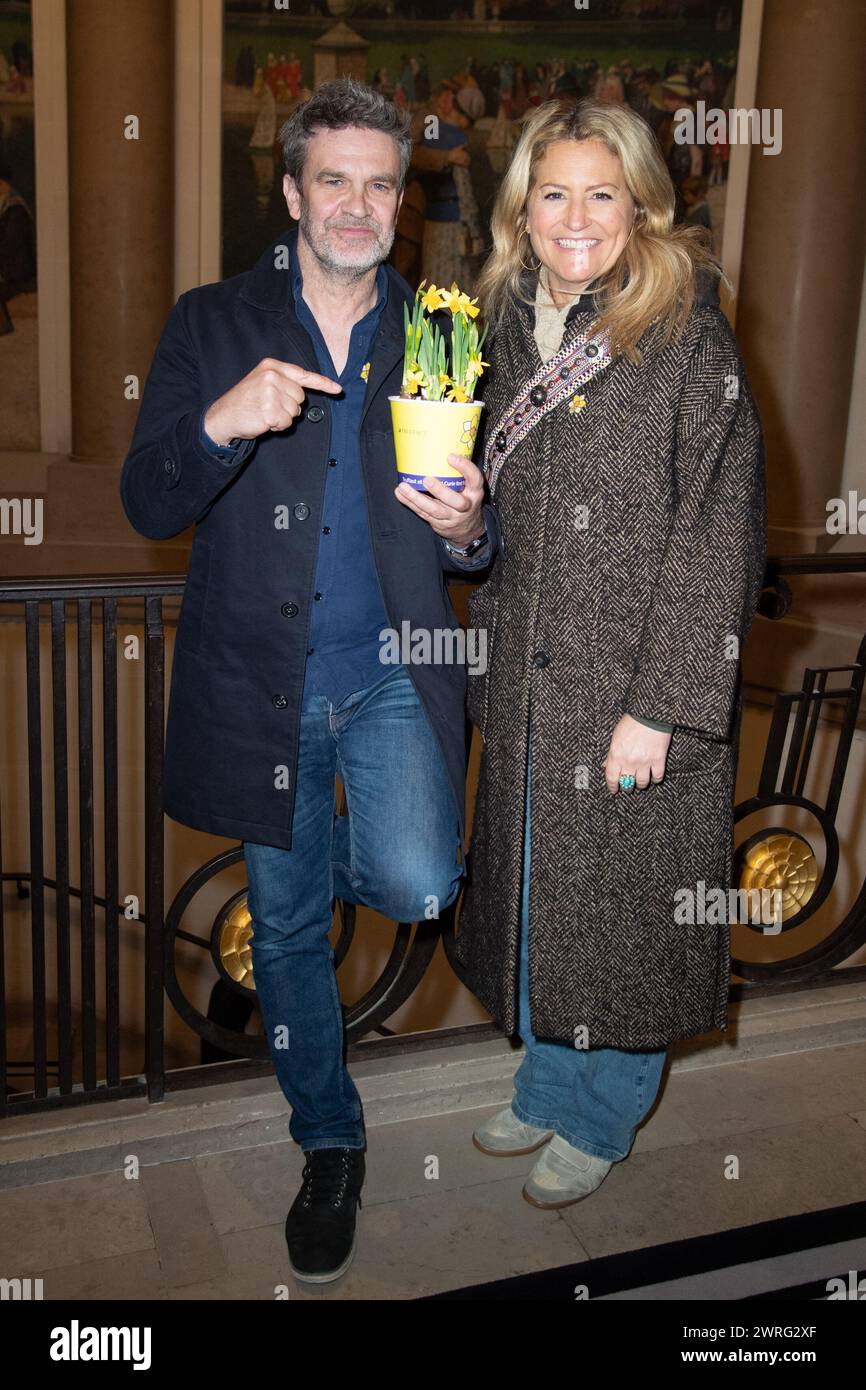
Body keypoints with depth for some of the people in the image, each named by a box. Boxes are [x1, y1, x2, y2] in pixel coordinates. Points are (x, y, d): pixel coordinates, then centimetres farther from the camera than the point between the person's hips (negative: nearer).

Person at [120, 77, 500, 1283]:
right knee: (287, 928, 12)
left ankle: (348, 853, 17)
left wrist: (468, 529, -18)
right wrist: (221, 421, -27)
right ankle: (330, 1141, 37)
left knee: (419, 888, -22)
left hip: (392, 670, 0)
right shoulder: (211, 326, 1)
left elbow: (483, 533, 6)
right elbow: (149, 507, -8)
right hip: (259, 678, 0)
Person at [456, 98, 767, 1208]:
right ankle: (547, 1089, 39)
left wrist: (660, 706, -18)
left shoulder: (691, 346, -11)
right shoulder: (511, 335, 7)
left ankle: (601, 1123, 31)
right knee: (536, 892, 17)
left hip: (636, 697, -5)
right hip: (528, 686, 6)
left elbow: (720, 541, -14)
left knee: (622, 905, 8)